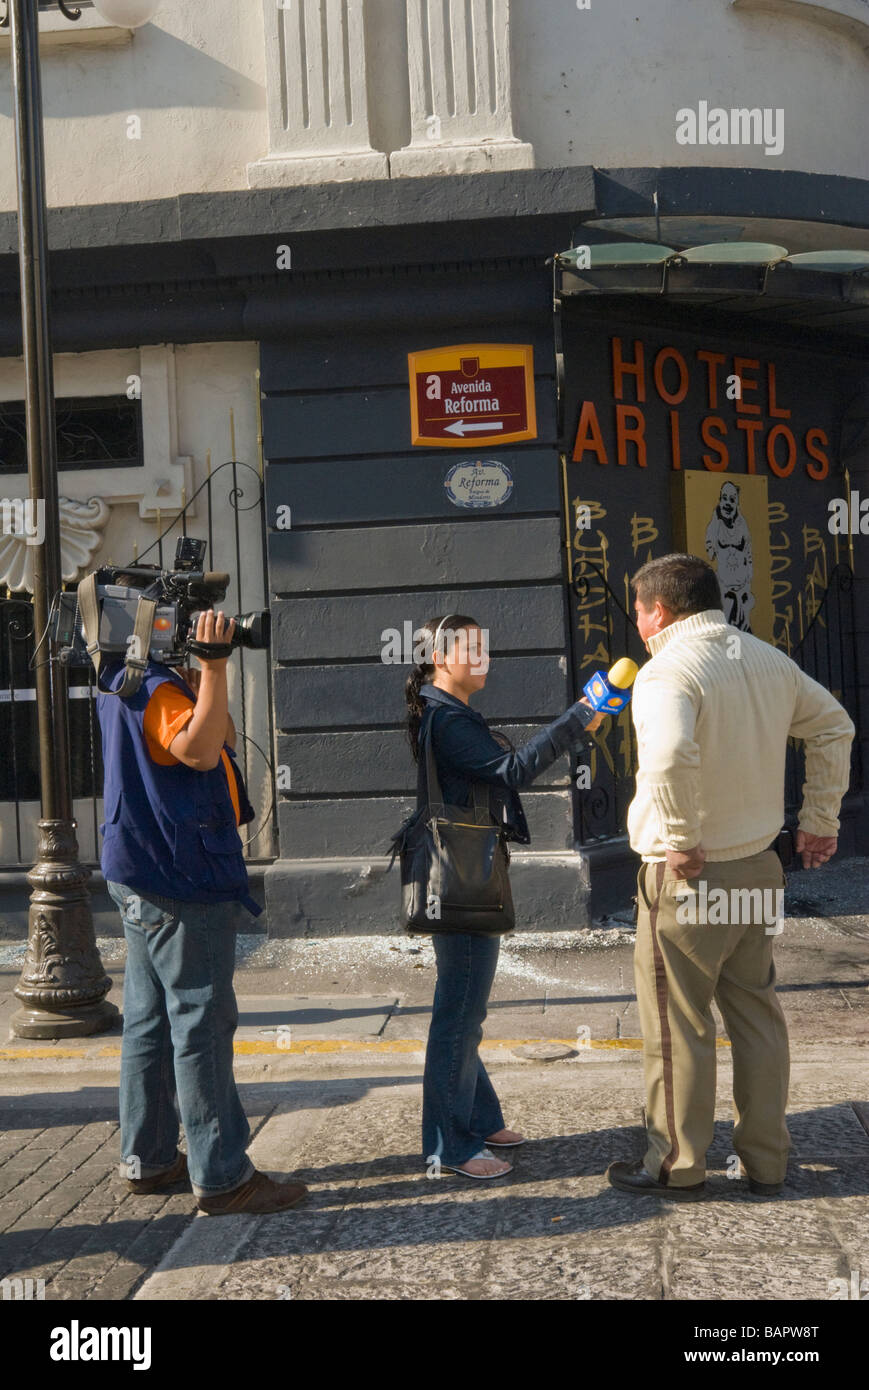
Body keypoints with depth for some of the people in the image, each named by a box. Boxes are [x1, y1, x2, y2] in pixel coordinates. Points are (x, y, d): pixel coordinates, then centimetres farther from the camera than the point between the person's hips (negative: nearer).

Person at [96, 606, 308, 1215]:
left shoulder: (130, 684, 16)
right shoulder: (155, 689, -17)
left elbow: (223, 739, 22)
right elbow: (199, 749, -35)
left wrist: (205, 671, 12)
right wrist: (212, 667, -35)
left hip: (145, 881, 11)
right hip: (180, 882, -11)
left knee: (152, 1021, 15)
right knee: (202, 1023, -7)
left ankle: (148, 1159, 25)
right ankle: (222, 1176, -1)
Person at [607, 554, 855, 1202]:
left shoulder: (669, 671, -18)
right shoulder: (769, 660, 7)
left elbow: (669, 758, -36)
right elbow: (834, 725, 19)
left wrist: (680, 839, -23)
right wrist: (821, 819, 20)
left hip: (688, 878, -7)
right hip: (759, 868, 7)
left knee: (678, 1025, 7)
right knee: (757, 1014, 17)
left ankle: (678, 1166, 19)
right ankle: (766, 1161, 26)